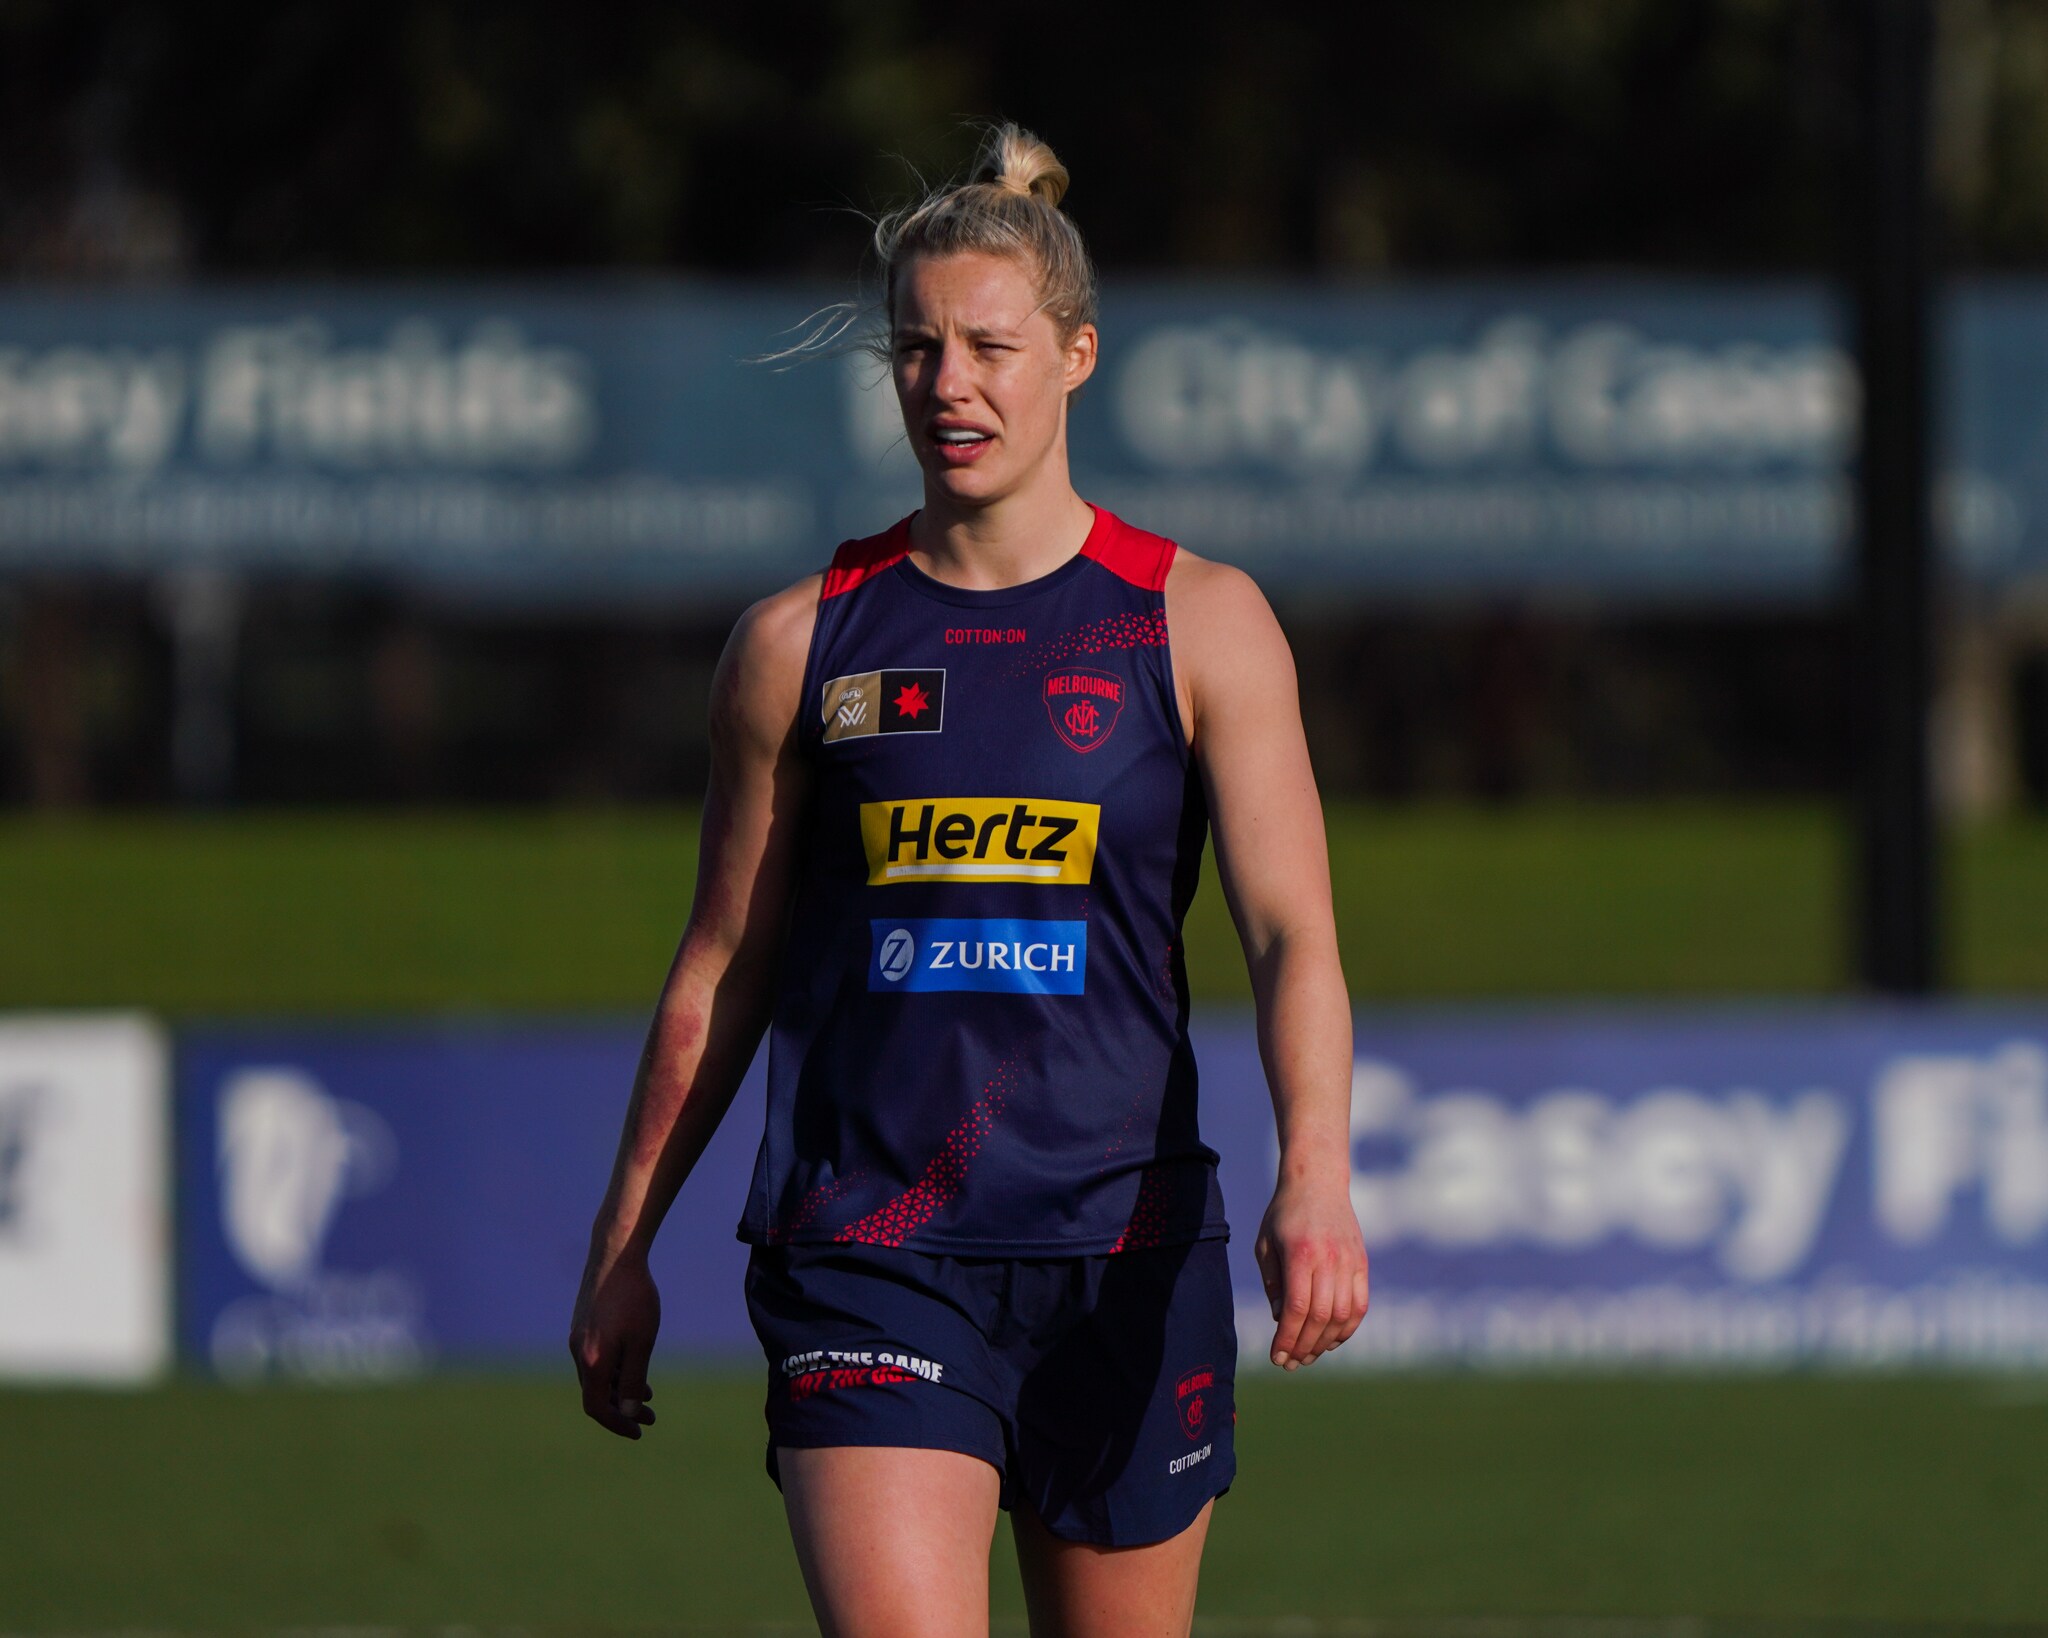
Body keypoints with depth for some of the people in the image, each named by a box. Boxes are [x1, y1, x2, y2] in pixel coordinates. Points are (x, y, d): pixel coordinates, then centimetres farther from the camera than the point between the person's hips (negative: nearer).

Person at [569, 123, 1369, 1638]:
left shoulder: (1200, 623, 3)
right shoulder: (802, 644, 7)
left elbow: (1293, 931, -6)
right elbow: (721, 971, 15)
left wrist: (1316, 1175, -22)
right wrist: (623, 1246, 16)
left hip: (1121, 1246, 1)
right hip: (864, 1258, -1)